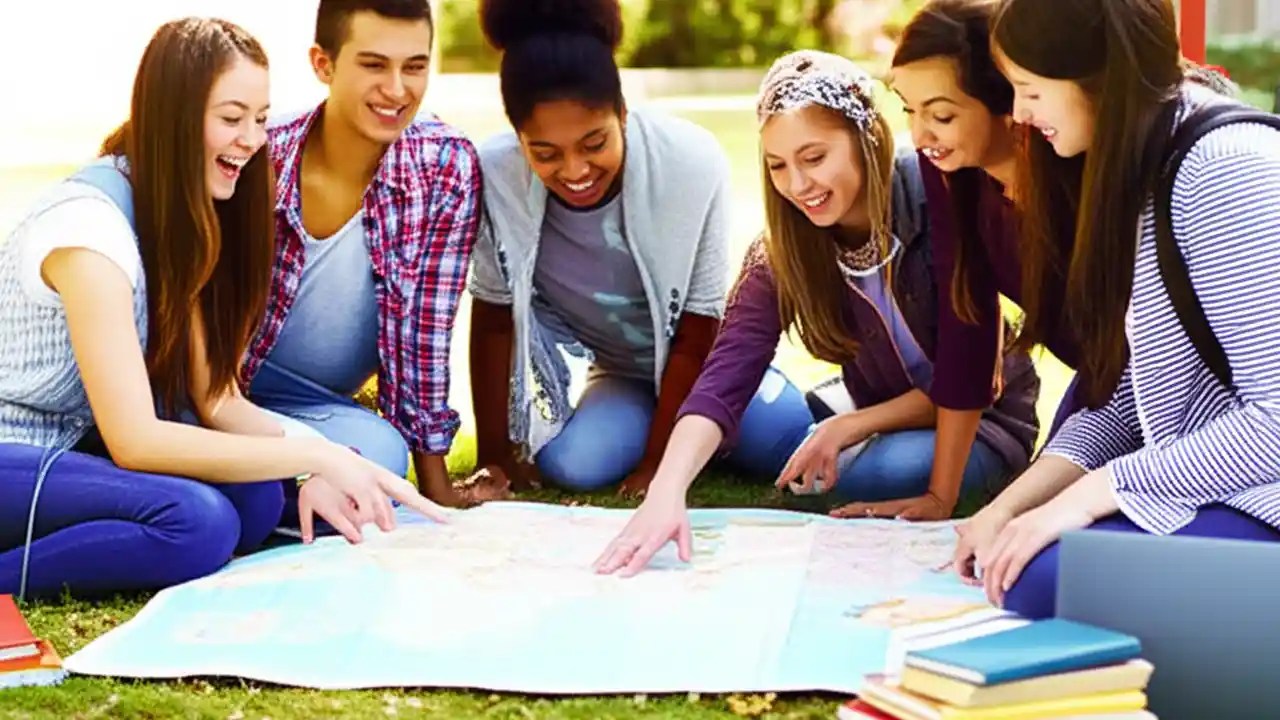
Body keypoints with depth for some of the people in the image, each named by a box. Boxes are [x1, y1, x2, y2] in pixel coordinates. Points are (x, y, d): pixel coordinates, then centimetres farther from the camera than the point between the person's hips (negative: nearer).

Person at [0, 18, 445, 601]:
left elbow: (215, 398, 0)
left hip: (70, 443, 9)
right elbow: (134, 440, -29)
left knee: (256, 498, -15)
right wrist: (314, 454, -27)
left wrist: (313, 469, -18)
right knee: (198, 523, -30)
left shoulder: (177, 215, 4)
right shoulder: (89, 227, -24)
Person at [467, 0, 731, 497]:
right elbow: (493, 320, -12)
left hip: (703, 364, -1)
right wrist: (493, 456, -8)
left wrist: (656, 464, -16)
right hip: (621, 373, 1)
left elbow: (695, 337, -19)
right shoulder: (494, 175, -26)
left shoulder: (693, 164, -31)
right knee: (569, 465, -22)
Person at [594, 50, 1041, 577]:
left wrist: (846, 428, -24)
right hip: (876, 419, 3)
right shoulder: (781, 253, -15)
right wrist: (667, 493, -45)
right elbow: (724, 379, -28)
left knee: (891, 471, -34)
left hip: (980, 418, -3)